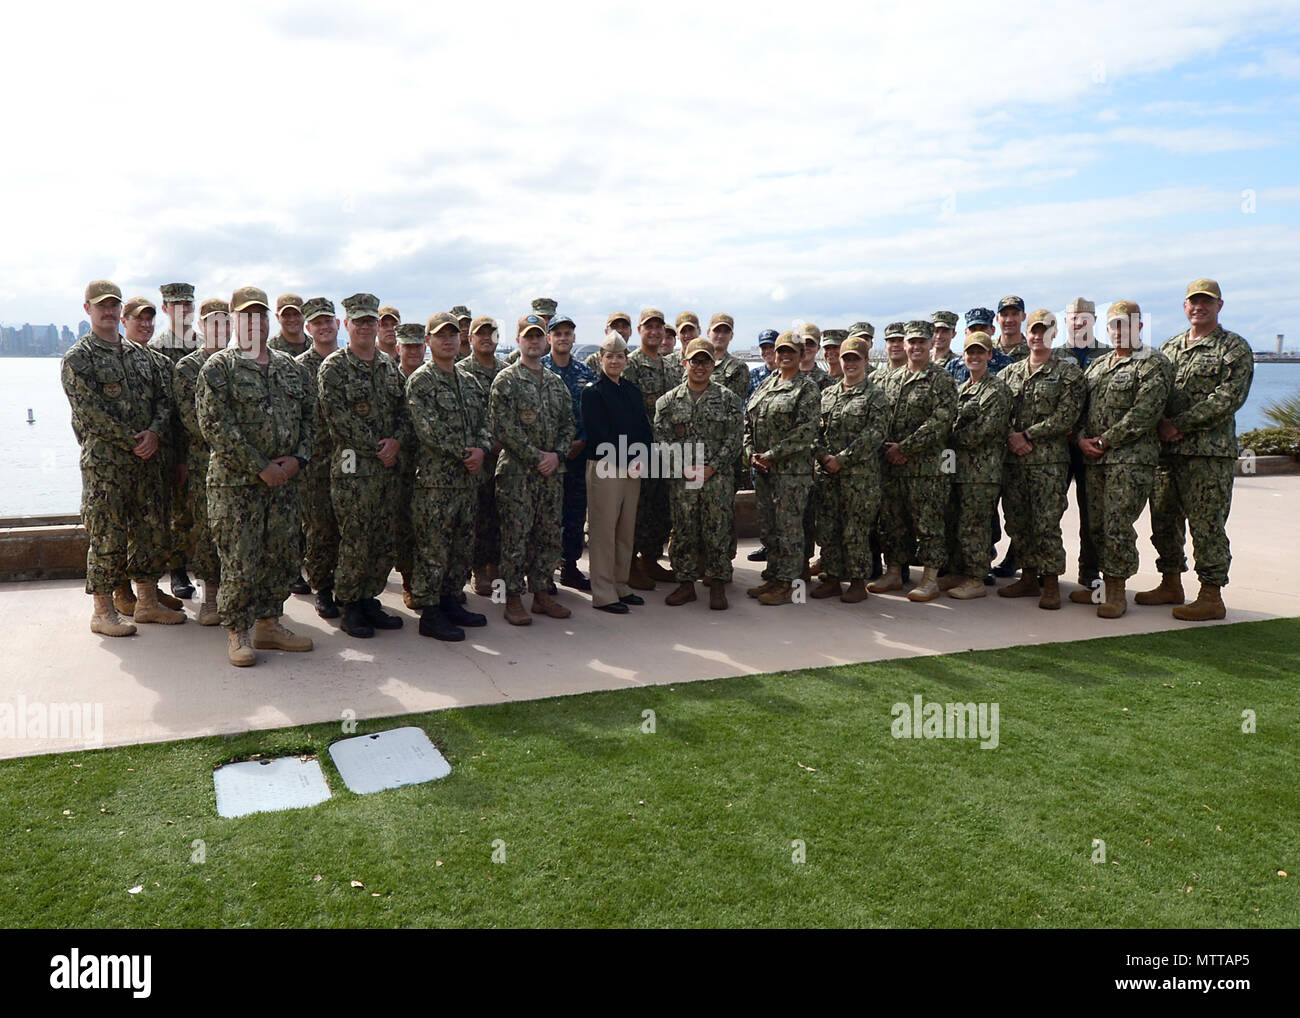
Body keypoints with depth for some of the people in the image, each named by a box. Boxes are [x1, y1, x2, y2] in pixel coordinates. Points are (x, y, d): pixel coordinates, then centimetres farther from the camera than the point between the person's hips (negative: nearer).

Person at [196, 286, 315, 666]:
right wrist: (261, 467, -16)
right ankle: (238, 634, 10)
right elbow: (216, 426, -13)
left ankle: (268, 624, 24)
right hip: (236, 481, -5)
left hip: (284, 479, 5)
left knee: (282, 556, 10)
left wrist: (297, 457, -3)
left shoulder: (291, 367, 14)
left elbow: (309, 416, 15)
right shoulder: (218, 367, -4)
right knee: (240, 561, -3)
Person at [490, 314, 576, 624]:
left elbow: (569, 424, 13)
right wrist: (536, 457, -14)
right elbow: (504, 429, -12)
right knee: (516, 536, -3)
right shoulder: (506, 380, -4)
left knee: (549, 535, 10)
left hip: (552, 471, 6)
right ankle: (513, 599, 7)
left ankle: (541, 593, 21)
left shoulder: (555, 382, 14)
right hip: (517, 472, -6)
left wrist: (557, 454, -4)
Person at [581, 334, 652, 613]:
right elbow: (599, 434, -12)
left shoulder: (632, 391, 14)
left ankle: (621, 587, 21)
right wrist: (628, 462, -13)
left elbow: (644, 429, 12)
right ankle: (603, 594, 3)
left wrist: (641, 460, -5)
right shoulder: (593, 392, -5)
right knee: (604, 531, -3)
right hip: (604, 468, -6)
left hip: (633, 468, 6)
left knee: (627, 531, 11)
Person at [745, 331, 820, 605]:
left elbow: (806, 431, -15)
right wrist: (751, 453, -1)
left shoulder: (807, 387, -6)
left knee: (789, 527, -2)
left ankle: (787, 583, 7)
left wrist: (772, 454, -17)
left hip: (792, 469, -7)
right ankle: (772, 577, 24)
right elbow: (748, 421, 15)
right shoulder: (766, 385, 15)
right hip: (762, 469, 7)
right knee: (767, 527, 12)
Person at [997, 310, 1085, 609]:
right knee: (1017, 522, 8)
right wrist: (1011, 437, -8)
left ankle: (1051, 583, 4)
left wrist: (1027, 435, -13)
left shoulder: (1068, 373, 2)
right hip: (1013, 459, 5)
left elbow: (1065, 417, -8)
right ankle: (1028, 578, 20)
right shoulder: (1009, 372, 15)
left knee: (1046, 525, -6)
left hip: (1049, 461, -4)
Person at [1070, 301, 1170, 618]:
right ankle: (1105, 585, 22)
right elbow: (1080, 406, 17)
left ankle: (1117, 593, 4)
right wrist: (1082, 438, -2)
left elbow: (1143, 414, -14)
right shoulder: (1098, 365, 18)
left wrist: (1104, 442, -14)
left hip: (1131, 460, -7)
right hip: (1095, 460, 7)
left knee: (1118, 527, -7)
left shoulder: (1152, 365, -4)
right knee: (1097, 526, 10)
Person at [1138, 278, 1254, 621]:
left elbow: (1227, 399, -12)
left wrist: (1179, 425, -16)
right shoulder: (1169, 347, 18)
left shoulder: (1234, 348, 0)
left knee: (1206, 524, -5)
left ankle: (1212, 596, 2)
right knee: (1163, 519, 10)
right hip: (1165, 450, 6)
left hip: (1209, 451, -6)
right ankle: (1171, 585, 24)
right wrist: (1161, 425, -4)